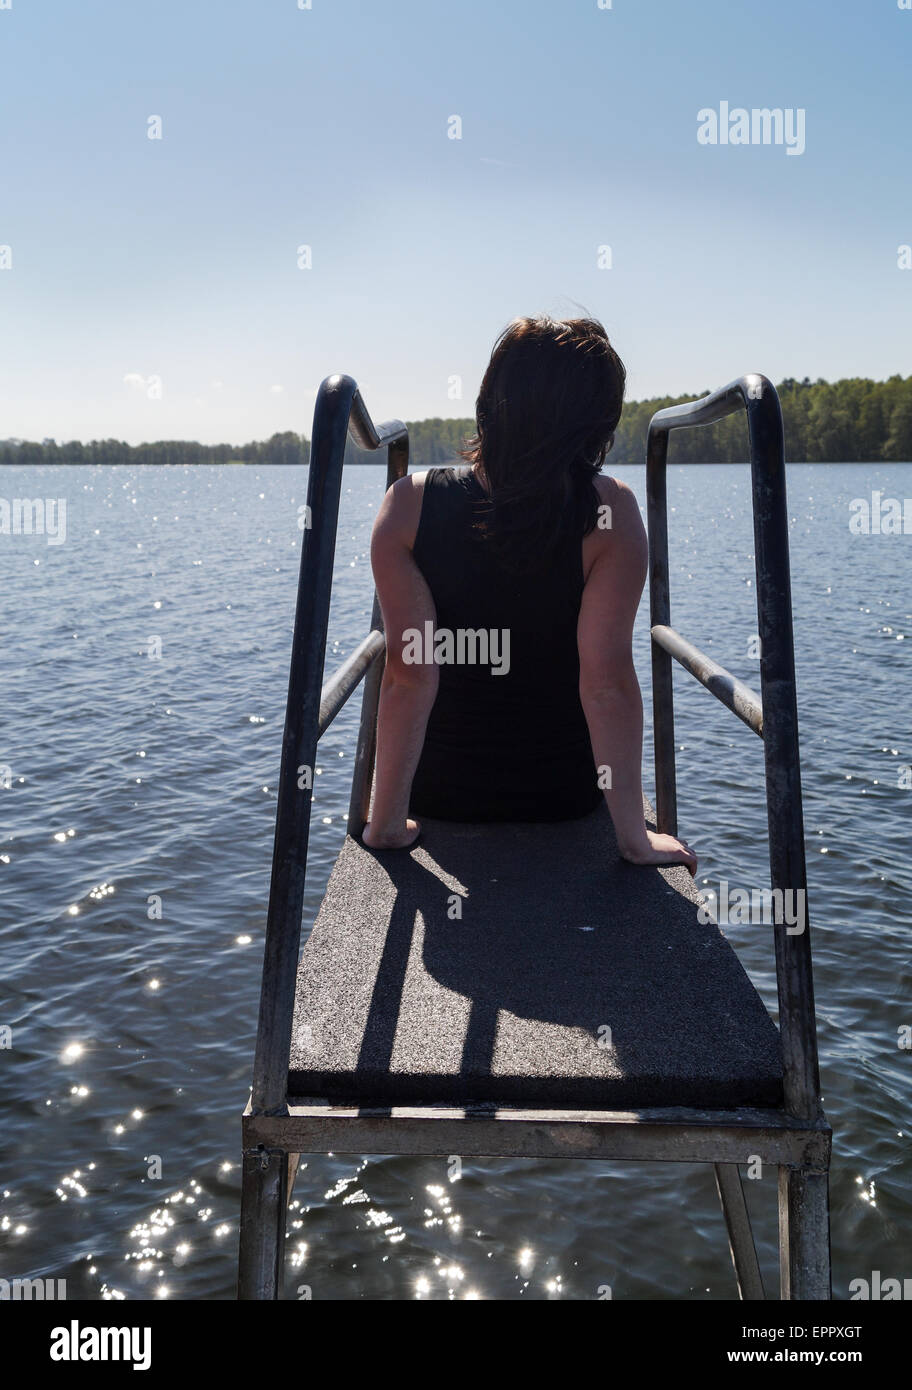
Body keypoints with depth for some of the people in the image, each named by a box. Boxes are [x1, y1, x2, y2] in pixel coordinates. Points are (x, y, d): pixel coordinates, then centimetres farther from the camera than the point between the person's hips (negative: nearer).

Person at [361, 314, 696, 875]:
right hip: (566, 799, 0)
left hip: (442, 794, 0)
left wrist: (387, 822, -13)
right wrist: (635, 836, -17)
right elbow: (608, 680, -25)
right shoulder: (609, 511, -21)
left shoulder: (410, 505, -19)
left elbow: (409, 674, -22)